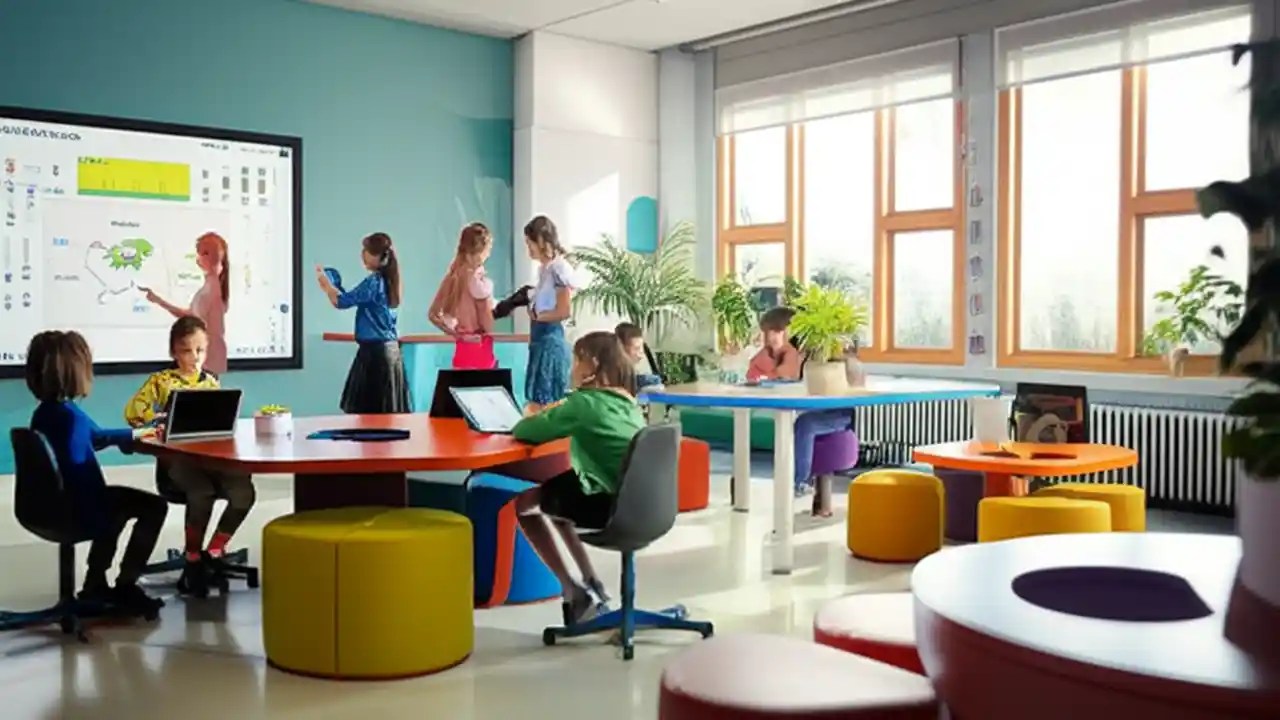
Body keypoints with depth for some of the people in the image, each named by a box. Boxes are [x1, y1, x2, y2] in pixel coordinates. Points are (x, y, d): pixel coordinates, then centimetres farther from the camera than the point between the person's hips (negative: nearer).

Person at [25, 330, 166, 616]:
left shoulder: (44, 413, 5)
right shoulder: (70, 415, -26)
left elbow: (93, 437, 20)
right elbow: (80, 472, -28)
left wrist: (132, 435, 33)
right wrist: (103, 522, -19)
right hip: (73, 509, -10)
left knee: (118, 500, 33)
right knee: (154, 507, 5)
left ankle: (95, 583, 32)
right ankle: (125, 587, 11)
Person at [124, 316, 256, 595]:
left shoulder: (212, 382, 17)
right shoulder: (160, 381, 7)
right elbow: (132, 411, -1)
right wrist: (162, 418, -14)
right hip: (177, 457, -3)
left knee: (244, 492, -24)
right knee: (202, 493, -35)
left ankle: (213, 553, -1)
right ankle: (192, 559, -9)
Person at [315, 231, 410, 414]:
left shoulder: (373, 282, -15)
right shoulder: (386, 280, 12)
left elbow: (341, 302, -12)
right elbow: (354, 300, 22)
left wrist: (326, 283, 5)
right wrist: (332, 287, 19)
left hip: (375, 351, -9)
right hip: (389, 349, 9)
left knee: (369, 409, -4)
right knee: (388, 409, 9)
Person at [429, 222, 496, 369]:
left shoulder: (453, 276, 6)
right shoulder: (478, 279, -14)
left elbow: (433, 314, 9)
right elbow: (487, 325, -15)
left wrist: (456, 333, 7)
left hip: (461, 350, 7)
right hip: (480, 351, -7)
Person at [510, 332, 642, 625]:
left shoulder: (584, 402, -11)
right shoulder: (627, 402, 13)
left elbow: (523, 432, -8)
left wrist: (537, 418, 13)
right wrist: (553, 415, 16)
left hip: (612, 507, -8)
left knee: (523, 503, 14)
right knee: (554, 491, 30)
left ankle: (573, 590, 12)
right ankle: (591, 583, 29)